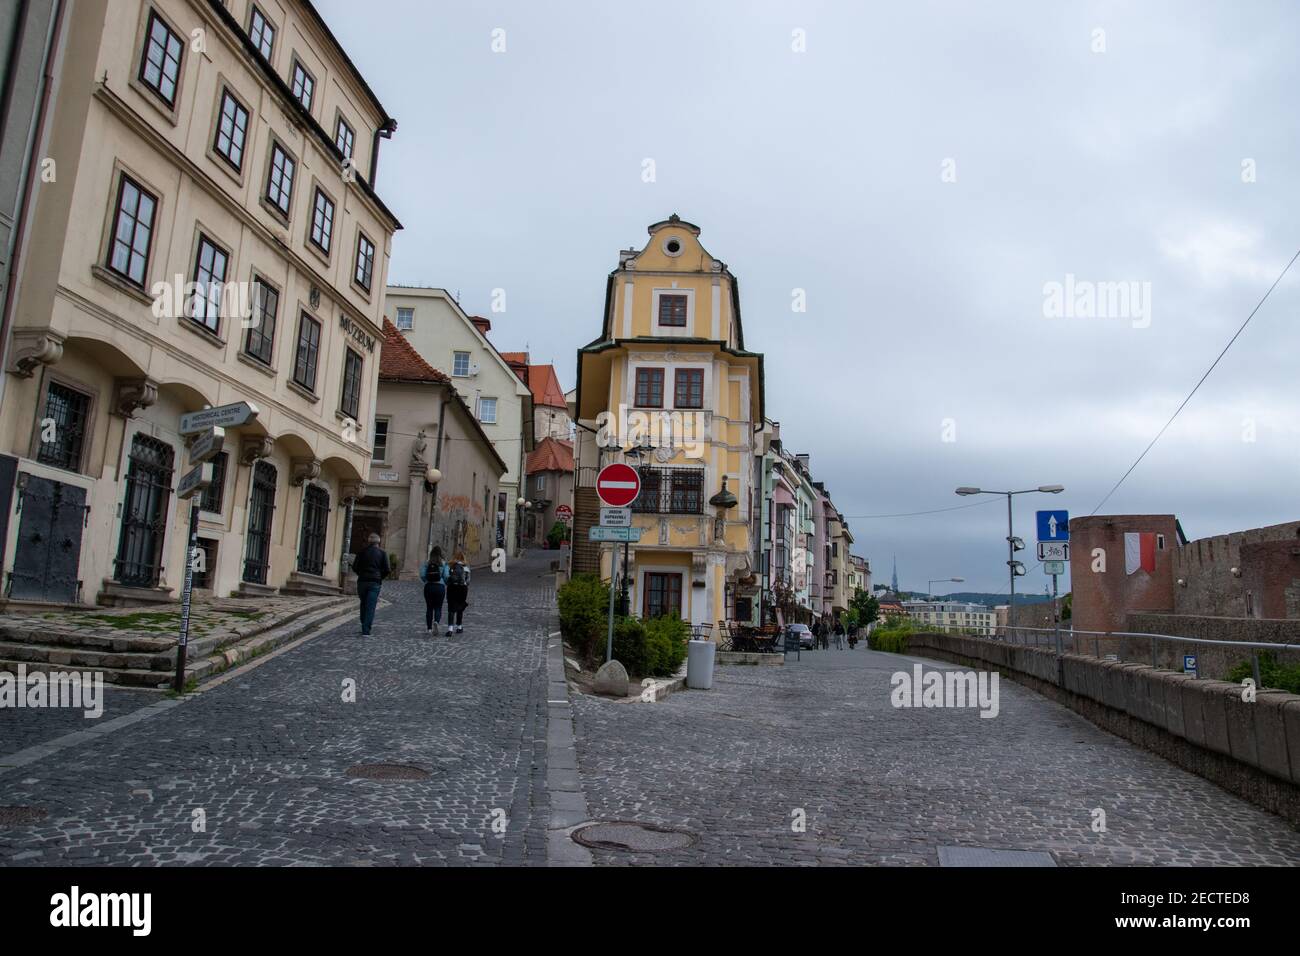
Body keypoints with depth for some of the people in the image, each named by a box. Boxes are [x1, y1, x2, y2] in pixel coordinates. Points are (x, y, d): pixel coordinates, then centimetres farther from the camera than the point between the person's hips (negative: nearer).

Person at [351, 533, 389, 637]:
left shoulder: (362, 551, 4)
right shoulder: (382, 553, 1)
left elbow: (354, 567, 0)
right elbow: (386, 570, -5)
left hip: (362, 581, 2)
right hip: (375, 582, -2)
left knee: (363, 604, 17)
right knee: (371, 606, -2)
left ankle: (365, 626, 22)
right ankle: (366, 631, -7)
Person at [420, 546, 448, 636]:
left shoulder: (426, 563, 2)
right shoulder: (444, 564, -2)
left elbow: (422, 575, -5)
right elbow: (446, 576, -8)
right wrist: (446, 584, 12)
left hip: (428, 586, 1)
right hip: (440, 587, -1)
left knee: (429, 608, 9)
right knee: (438, 607, 7)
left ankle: (429, 629, 8)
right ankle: (436, 622, -22)